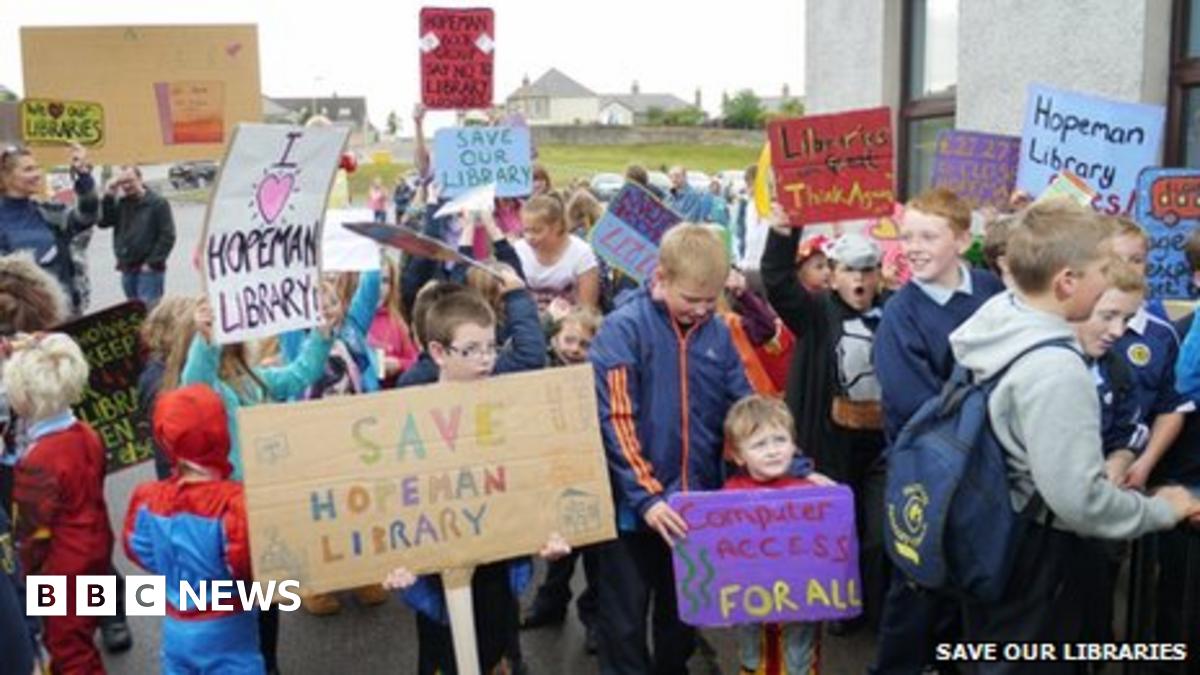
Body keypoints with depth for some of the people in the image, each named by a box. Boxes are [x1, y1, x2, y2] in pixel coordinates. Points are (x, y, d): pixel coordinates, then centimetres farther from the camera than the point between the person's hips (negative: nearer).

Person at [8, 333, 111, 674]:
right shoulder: (87, 435, -5)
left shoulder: (37, 461, -28)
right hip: (95, 551, 8)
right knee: (82, 639, 26)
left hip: (63, 568, -8)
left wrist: (28, 575, -5)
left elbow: (33, 534, -19)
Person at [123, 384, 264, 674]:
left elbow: (139, 550, 8)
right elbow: (247, 564, -25)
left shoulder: (149, 499, -6)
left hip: (176, 629, 6)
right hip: (228, 632, -6)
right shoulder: (234, 500, -25)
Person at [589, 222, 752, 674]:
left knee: (682, 615, 21)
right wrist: (646, 496, -24)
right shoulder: (622, 330, -13)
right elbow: (615, 424, -18)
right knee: (625, 625, 9)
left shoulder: (716, 334, 3)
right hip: (634, 507, -4)